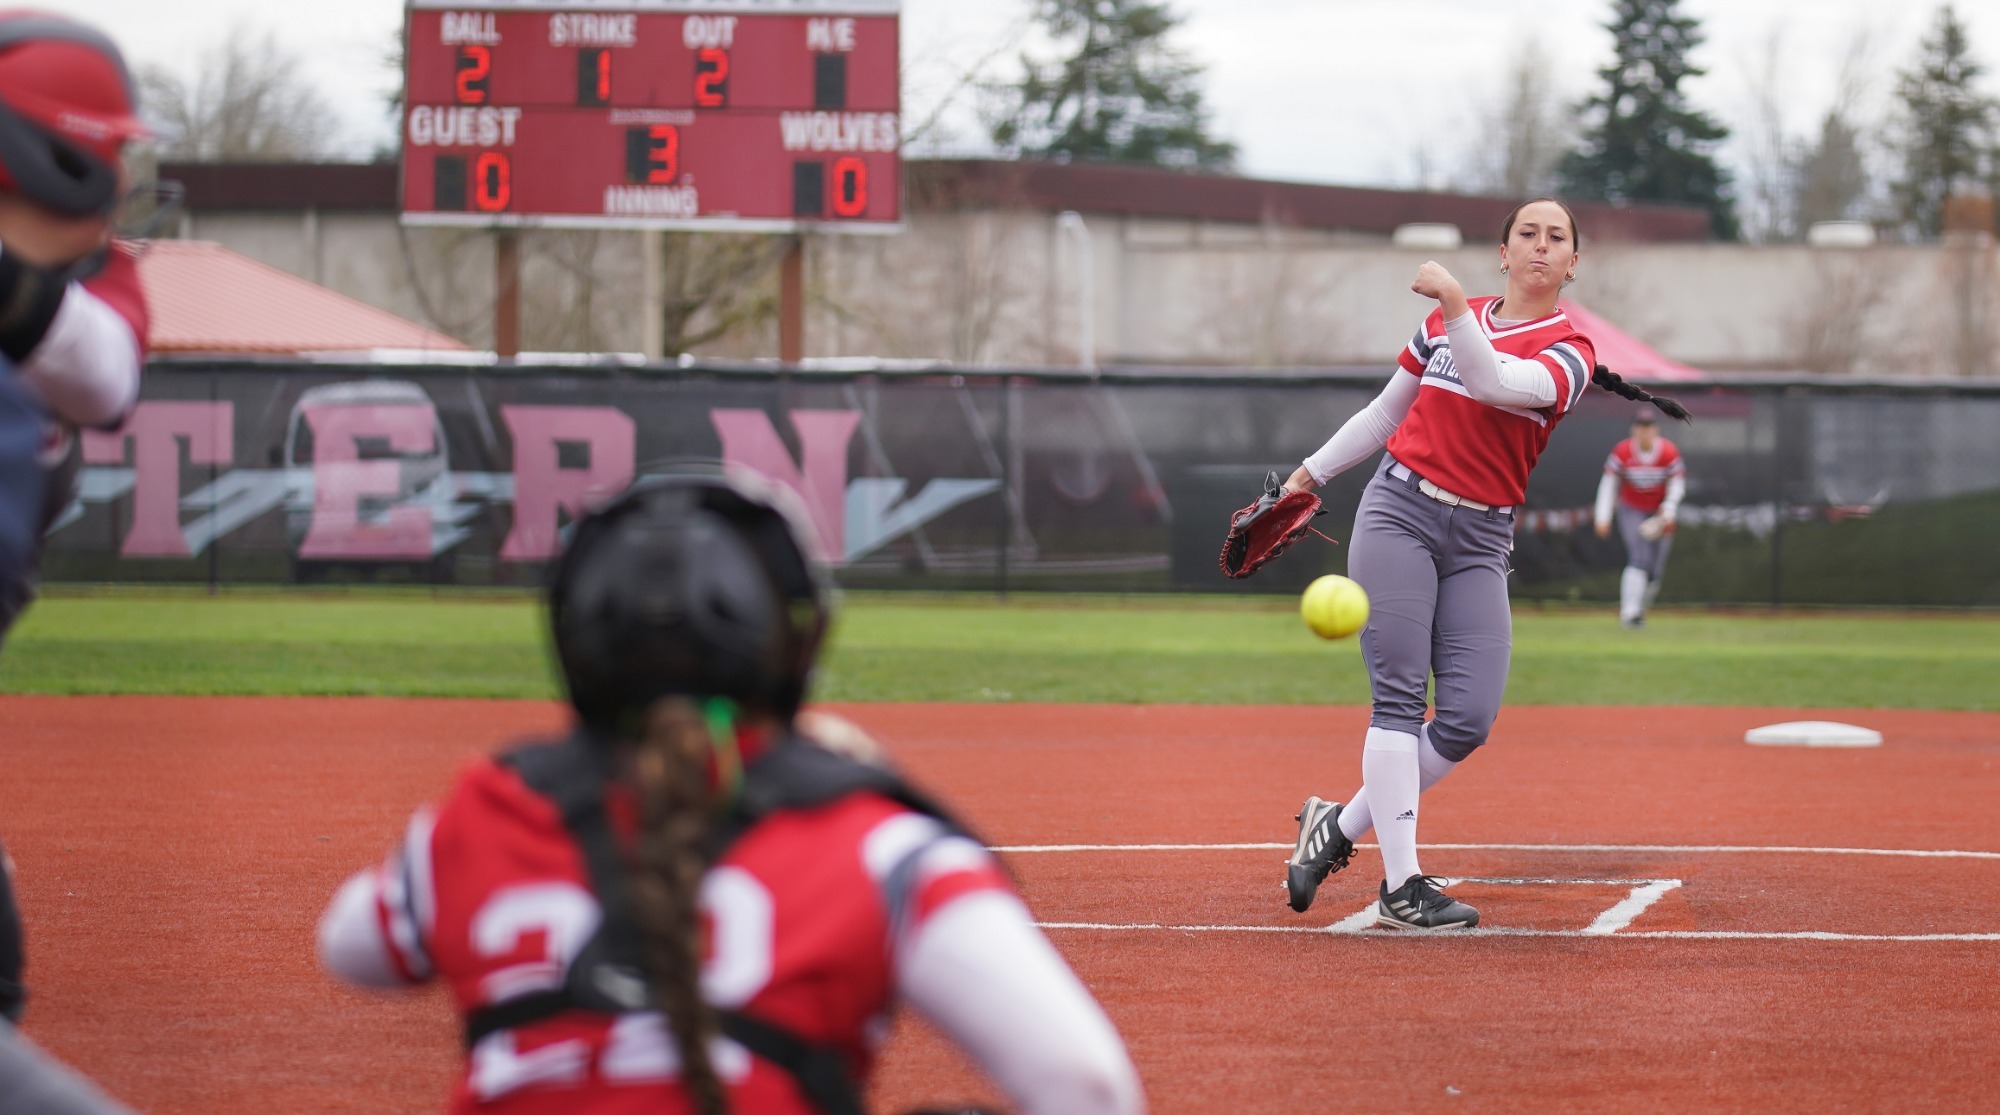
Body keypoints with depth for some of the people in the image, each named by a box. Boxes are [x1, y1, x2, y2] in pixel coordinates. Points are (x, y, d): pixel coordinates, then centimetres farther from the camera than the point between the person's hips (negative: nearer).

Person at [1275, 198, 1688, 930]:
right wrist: (1312, 473, 22)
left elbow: (1497, 383, -21)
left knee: (1469, 718, -10)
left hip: (1479, 541, 0)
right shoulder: (1444, 322, 10)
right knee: (1400, 698, -11)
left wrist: (1454, 303, -31)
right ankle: (1400, 888, -16)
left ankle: (1340, 826, 8)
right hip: (1398, 512, 0)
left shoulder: (1570, 352, 1)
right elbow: (1386, 413, 23)